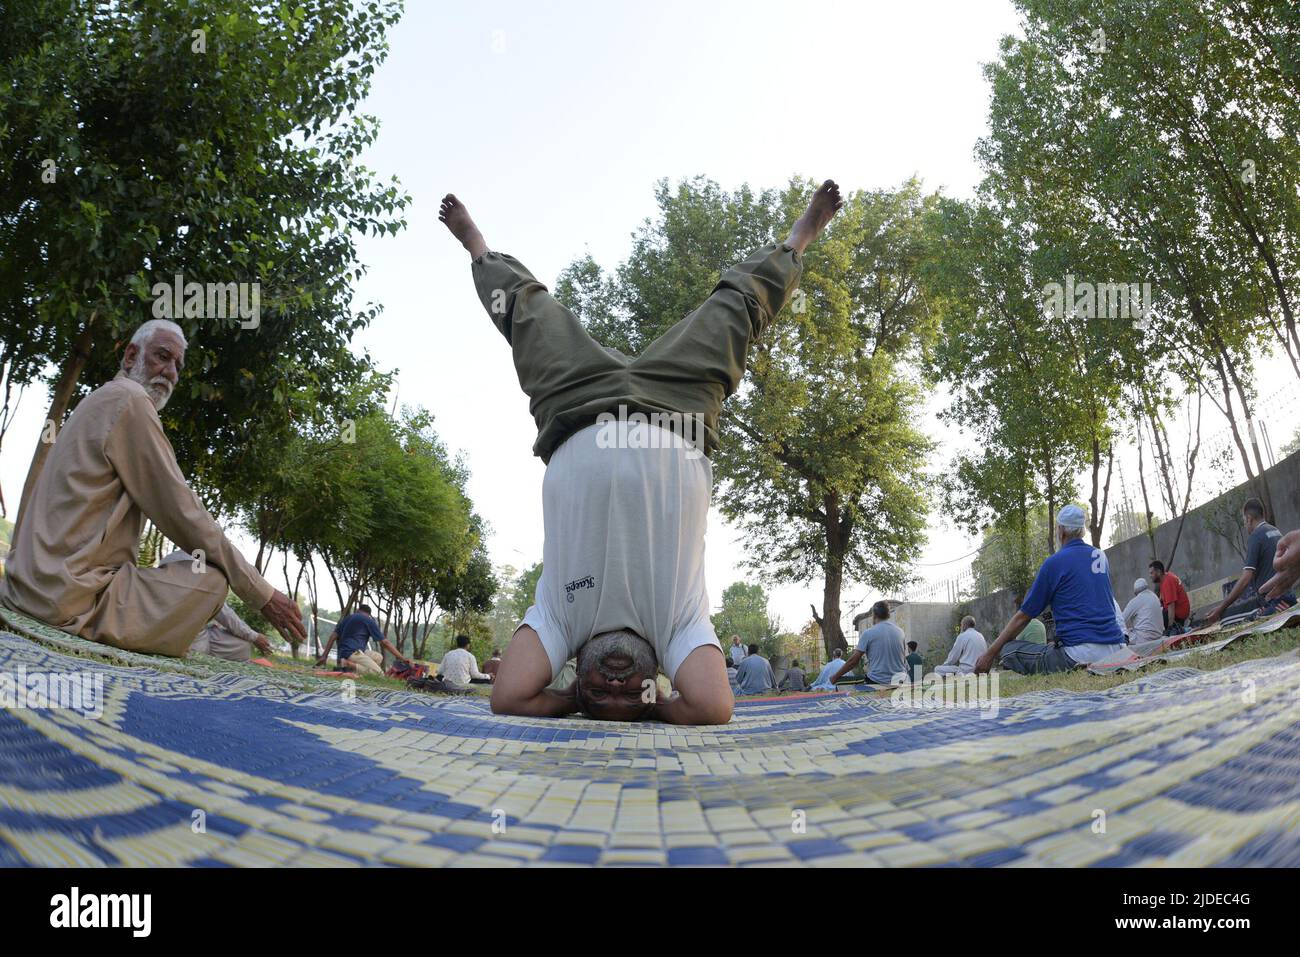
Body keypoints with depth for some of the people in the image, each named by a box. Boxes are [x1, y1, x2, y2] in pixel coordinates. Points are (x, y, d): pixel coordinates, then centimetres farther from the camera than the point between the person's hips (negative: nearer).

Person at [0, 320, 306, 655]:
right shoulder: (129, 399, -9)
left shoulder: (100, 401, 20)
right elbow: (182, 515, -14)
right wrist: (263, 594, -10)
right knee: (212, 578, -10)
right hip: (71, 598, -10)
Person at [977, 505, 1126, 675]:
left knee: (1007, 650, -3)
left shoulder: (1055, 562, -3)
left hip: (1078, 656, -7)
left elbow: (1023, 617, -1)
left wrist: (990, 654, 6)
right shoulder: (1101, 556, 15)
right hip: (1114, 651, 7)